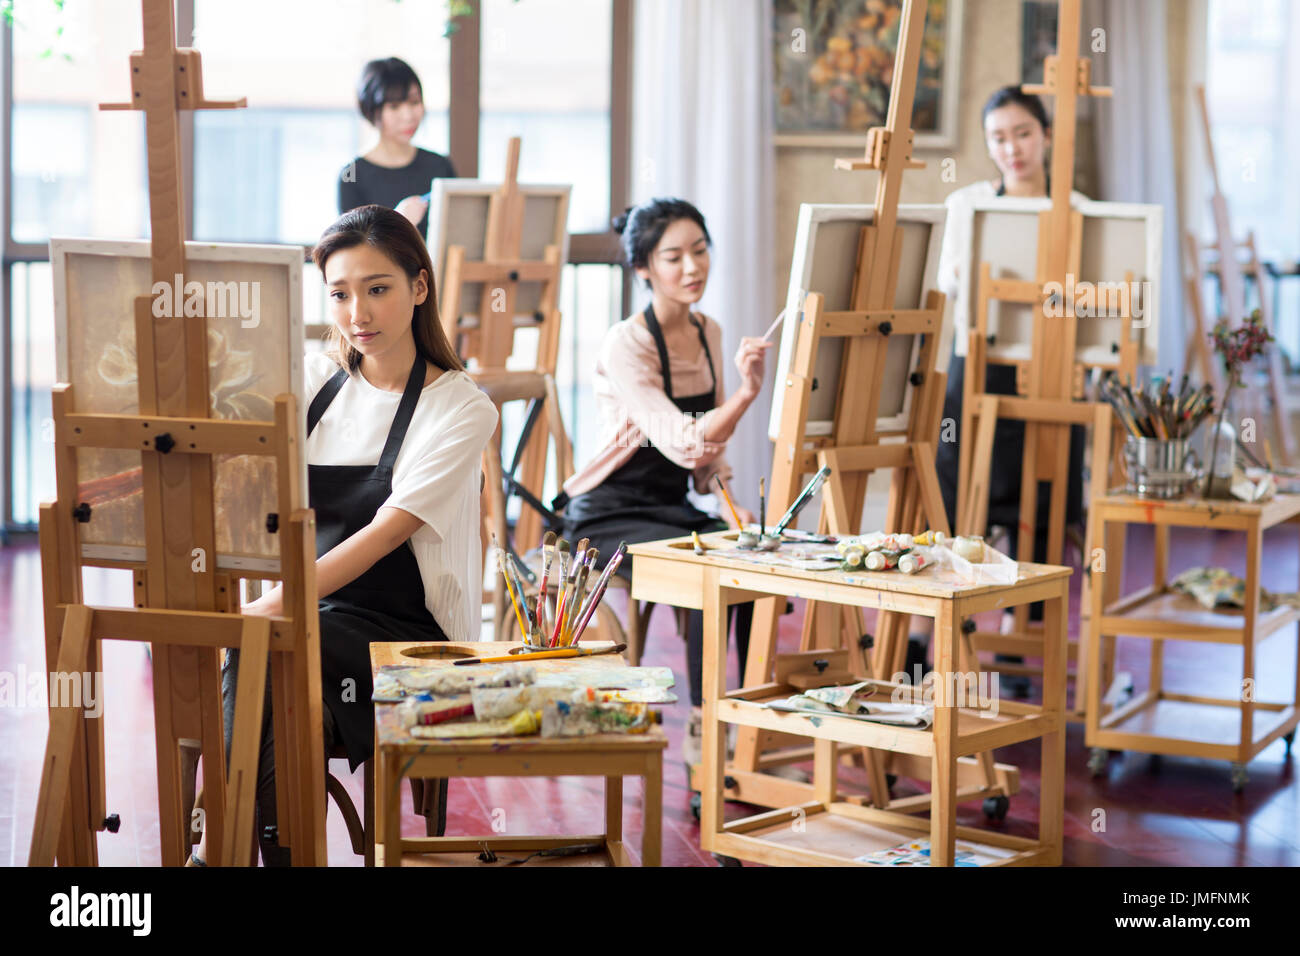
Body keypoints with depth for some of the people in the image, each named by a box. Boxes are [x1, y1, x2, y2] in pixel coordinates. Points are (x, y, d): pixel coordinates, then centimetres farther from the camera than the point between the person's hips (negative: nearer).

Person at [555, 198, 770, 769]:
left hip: (672, 507, 7)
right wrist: (746, 392, -41)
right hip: (609, 515, -7)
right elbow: (682, 444, -29)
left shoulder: (708, 334, 6)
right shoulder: (626, 346, -18)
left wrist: (729, 504, -1)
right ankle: (702, 730, -18)